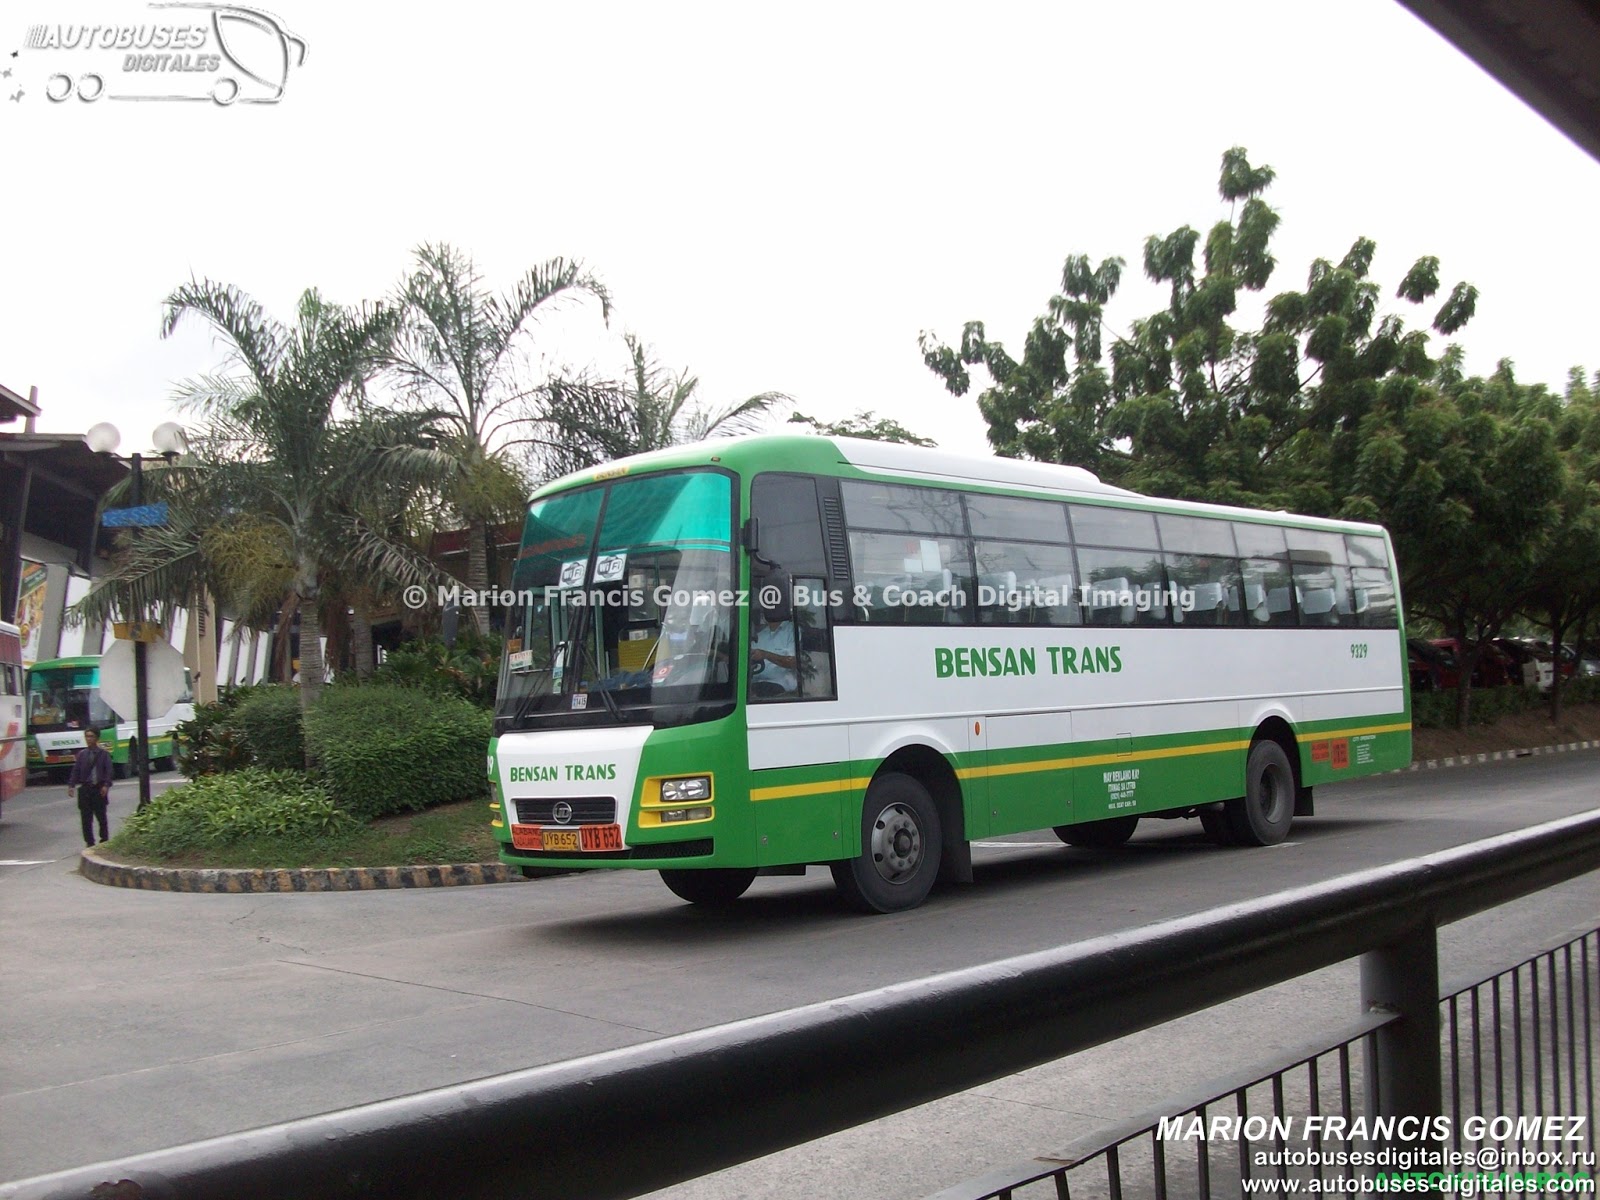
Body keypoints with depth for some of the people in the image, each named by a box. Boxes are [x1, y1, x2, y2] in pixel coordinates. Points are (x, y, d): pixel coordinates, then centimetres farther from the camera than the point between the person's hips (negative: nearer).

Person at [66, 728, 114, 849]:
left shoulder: (104, 754, 0)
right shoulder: (81, 754, 8)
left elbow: (108, 770, -4)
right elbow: (76, 770, 7)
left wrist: (106, 785, -15)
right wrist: (71, 785, -2)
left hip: (99, 789, -2)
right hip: (85, 788, 2)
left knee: (101, 816, 5)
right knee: (86, 817, 1)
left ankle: (105, 841, 17)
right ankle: (89, 842, 8)